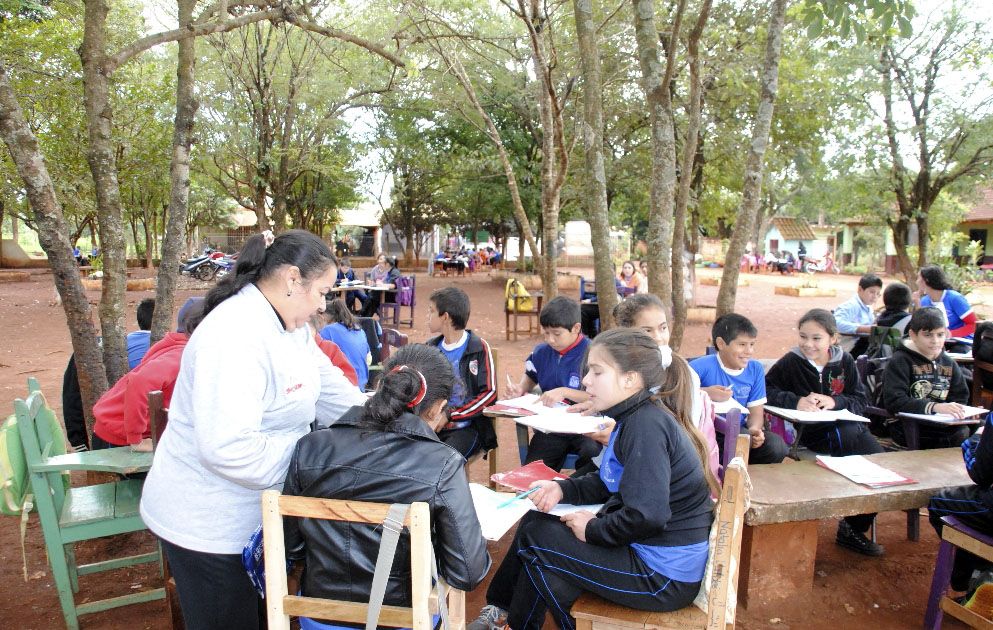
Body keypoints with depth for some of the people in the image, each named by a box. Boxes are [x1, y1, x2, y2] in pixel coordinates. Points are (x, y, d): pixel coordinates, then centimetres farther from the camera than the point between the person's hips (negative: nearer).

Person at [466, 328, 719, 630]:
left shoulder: (646, 426, -25)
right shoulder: (635, 418, 6)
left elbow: (646, 517, -31)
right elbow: (608, 482, 17)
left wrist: (593, 530, -14)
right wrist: (563, 489, 0)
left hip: (664, 577, -9)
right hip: (644, 547, 10)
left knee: (536, 538, -3)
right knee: (536, 522, 13)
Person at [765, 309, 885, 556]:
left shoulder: (845, 362, 9)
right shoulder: (791, 362, -2)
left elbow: (862, 402, 5)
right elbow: (766, 390, -10)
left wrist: (834, 402, -14)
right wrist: (796, 401, -21)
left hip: (850, 426, 4)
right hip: (814, 433, -4)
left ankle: (854, 528, 4)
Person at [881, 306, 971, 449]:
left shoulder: (948, 363, 15)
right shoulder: (899, 362, -6)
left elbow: (960, 398, 16)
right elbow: (894, 402, -17)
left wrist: (955, 411, -8)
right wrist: (934, 407, -28)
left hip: (942, 425, 6)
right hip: (908, 429, -6)